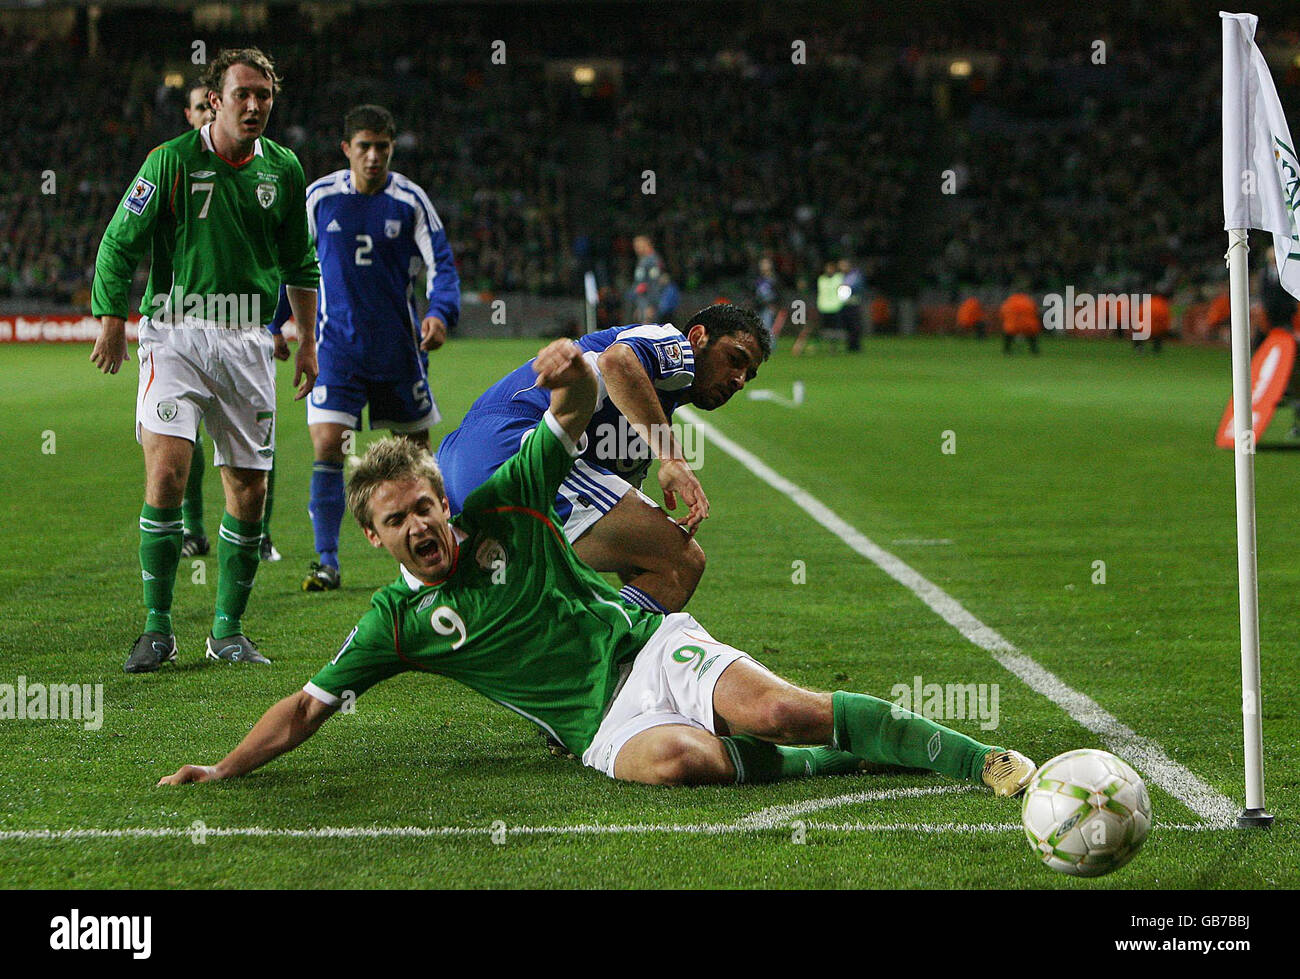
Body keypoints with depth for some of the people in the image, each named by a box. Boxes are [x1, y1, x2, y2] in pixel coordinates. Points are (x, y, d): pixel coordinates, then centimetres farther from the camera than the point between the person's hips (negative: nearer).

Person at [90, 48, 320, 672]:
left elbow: (300, 262, 19)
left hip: (247, 341, 4)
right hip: (175, 333, -4)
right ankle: (158, 629, -8)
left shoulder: (283, 170, 8)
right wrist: (111, 321, -4)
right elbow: (120, 242, 0)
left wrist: (308, 340, 18)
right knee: (166, 473, -18)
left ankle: (228, 629, 16)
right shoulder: (171, 161, -6)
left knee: (248, 491, 2)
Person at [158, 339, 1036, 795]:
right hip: (605, 724, -1)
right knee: (676, 761, -38)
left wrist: (574, 370, -26)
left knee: (777, 710, -28)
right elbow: (309, 705, 9)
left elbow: (581, 407, -1)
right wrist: (225, 770, -2)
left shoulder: (504, 507, 3)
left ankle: (975, 759, -18)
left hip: (650, 645, 1)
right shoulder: (396, 623, 4)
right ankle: (824, 763, -16)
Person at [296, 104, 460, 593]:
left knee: (416, 448, 11)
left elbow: (440, 263, -5)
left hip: (398, 345, 1)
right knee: (326, 444, -15)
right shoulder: (319, 197, -1)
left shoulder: (409, 200, -3)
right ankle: (327, 560, -8)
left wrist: (440, 313, -24)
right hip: (337, 344, -1)